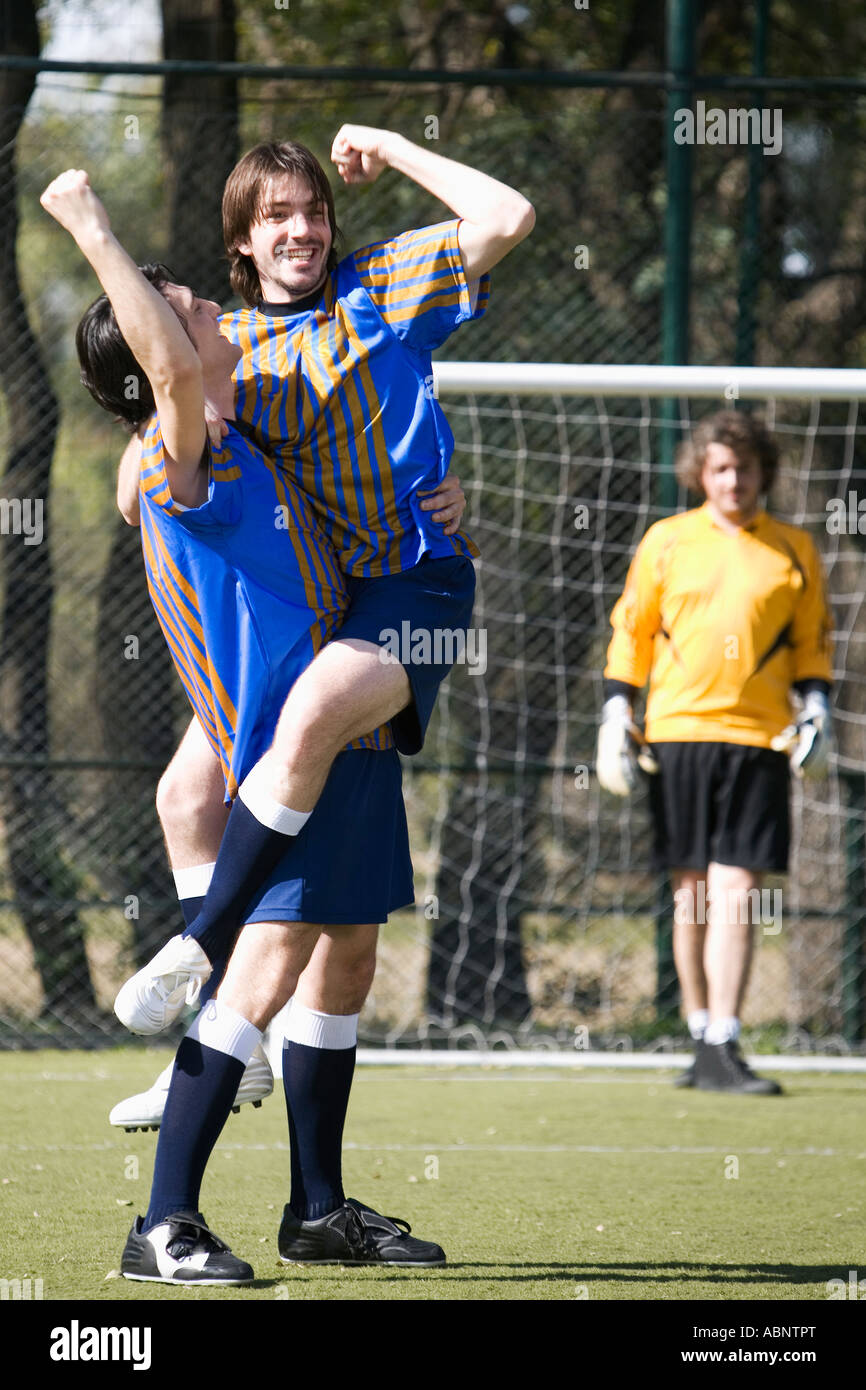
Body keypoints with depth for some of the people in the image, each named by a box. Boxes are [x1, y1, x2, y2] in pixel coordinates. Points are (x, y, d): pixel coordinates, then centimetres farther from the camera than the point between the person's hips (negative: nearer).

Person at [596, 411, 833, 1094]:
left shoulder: (794, 550, 9)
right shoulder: (666, 541, 9)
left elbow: (812, 643, 16)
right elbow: (630, 633, 13)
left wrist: (815, 711, 2)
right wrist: (616, 717, 6)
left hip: (758, 739, -1)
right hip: (678, 731, 1)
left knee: (737, 891, -10)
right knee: (693, 892, 5)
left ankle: (722, 1050, -11)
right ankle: (702, 1039, 14)